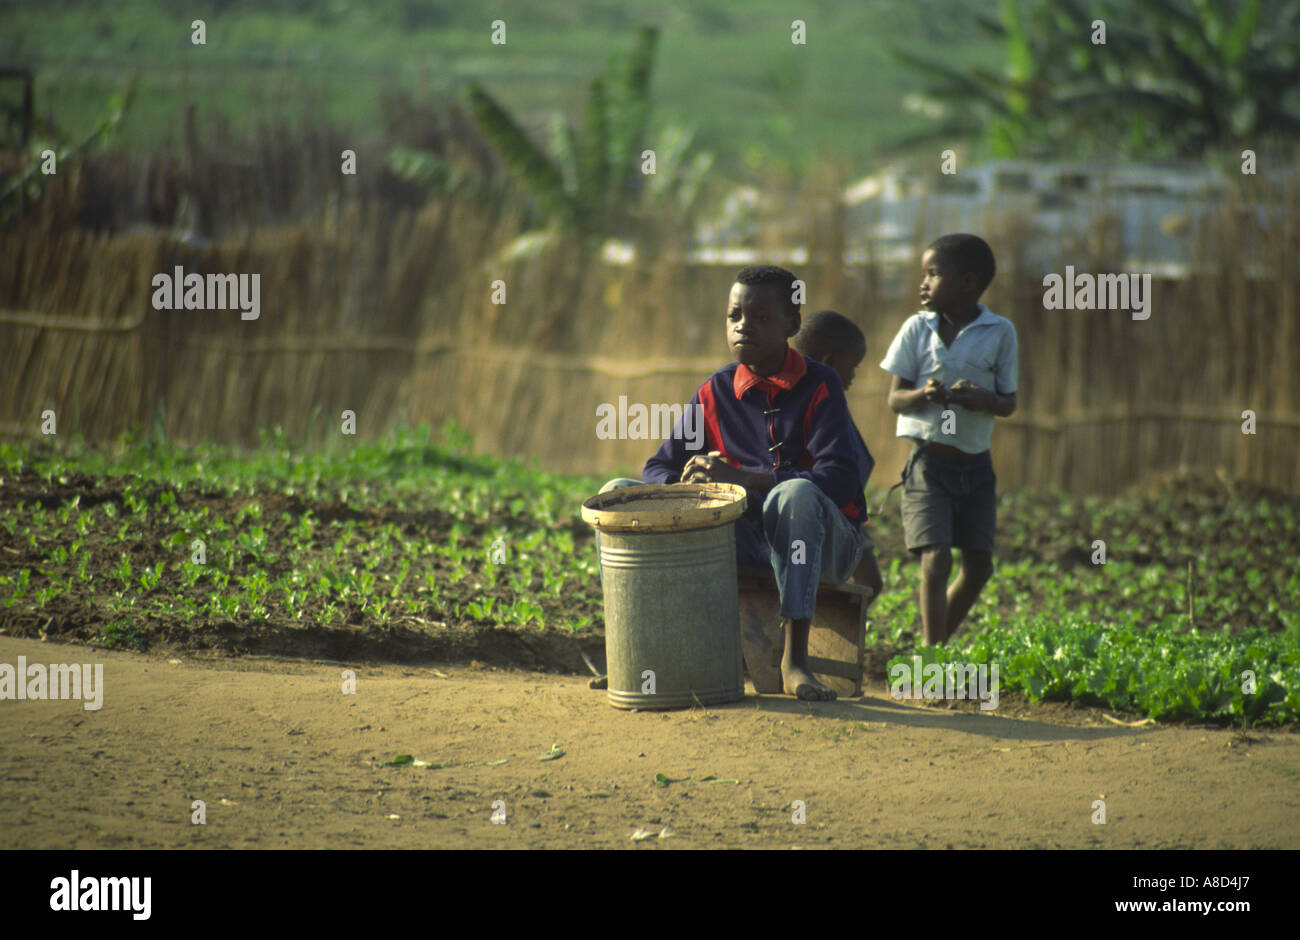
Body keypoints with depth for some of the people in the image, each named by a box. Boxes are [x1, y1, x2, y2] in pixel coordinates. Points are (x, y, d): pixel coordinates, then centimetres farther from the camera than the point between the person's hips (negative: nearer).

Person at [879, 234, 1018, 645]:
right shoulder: (917, 328, -1)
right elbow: (895, 399, -1)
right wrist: (924, 394, -23)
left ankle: (941, 639, 25)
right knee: (934, 560, -13)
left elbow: (1009, 403, 3)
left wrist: (985, 399, -21)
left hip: (976, 465, 2)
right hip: (929, 462, -2)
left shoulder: (1000, 332, -1)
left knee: (979, 566, 6)